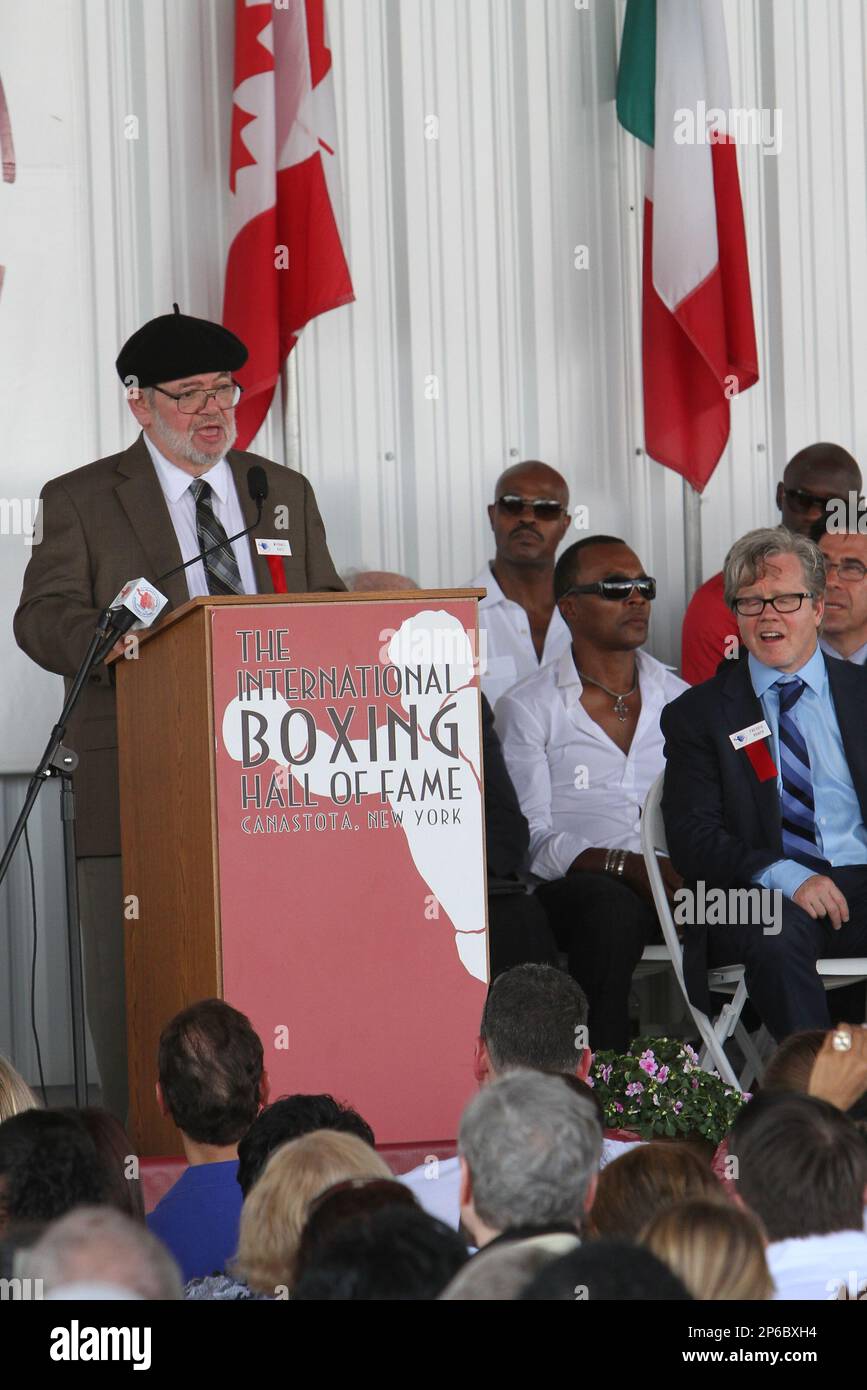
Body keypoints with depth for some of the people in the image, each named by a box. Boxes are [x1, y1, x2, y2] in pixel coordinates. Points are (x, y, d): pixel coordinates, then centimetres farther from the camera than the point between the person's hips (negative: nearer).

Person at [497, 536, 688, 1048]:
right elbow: (529, 841, -3)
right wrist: (626, 865, -18)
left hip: (673, 888, 3)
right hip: (573, 887, -3)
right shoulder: (527, 709, 7)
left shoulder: (681, 701, 20)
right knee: (611, 905, -38)